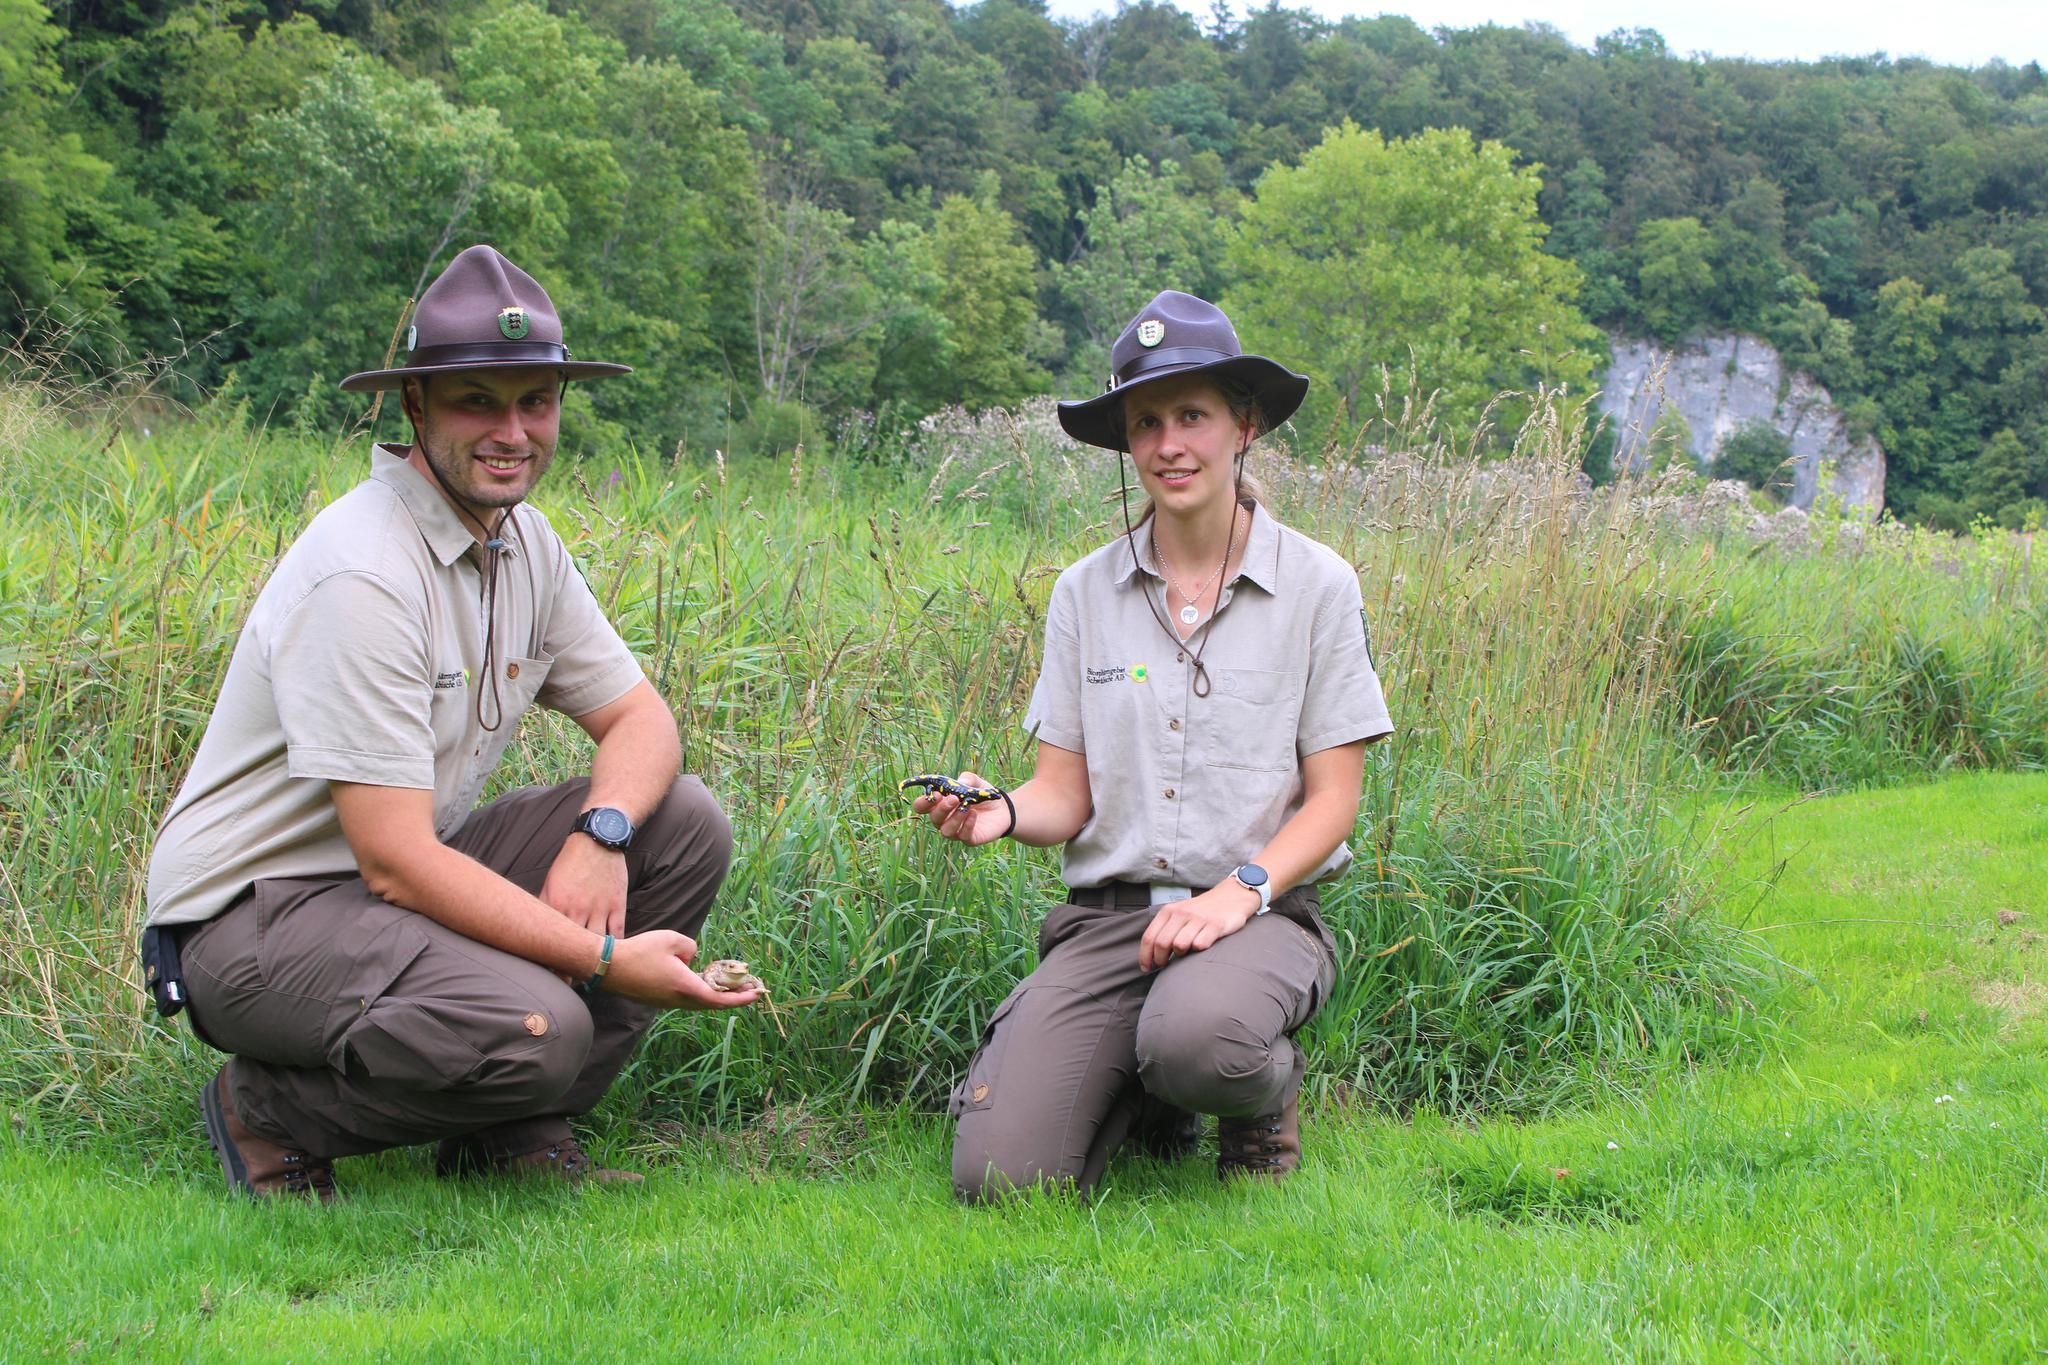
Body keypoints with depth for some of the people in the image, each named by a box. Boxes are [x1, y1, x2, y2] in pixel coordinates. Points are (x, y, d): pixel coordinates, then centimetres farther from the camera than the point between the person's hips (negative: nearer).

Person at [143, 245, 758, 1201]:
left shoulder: (522, 540, 4)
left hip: (406, 871, 9)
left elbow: (637, 715, 8)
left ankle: (514, 1138, 3)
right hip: (253, 911, -9)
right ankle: (272, 1111, -3)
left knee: (683, 821, -4)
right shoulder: (363, 574, -24)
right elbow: (395, 861, -26)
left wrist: (601, 831, -15)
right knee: (532, 1027, -32)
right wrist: (607, 960, -25)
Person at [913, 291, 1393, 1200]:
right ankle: (1137, 1090, 15)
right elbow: (1066, 796, 7)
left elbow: (1333, 799, 0)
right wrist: (1000, 813, -16)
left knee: (1196, 1038, -39)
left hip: (1259, 912, -2)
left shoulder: (1317, 586, 1)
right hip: (1105, 914, 2)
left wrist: (1243, 888, -18)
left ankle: (1266, 1095, 0)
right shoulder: (1084, 591, 8)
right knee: (997, 1180, -18)